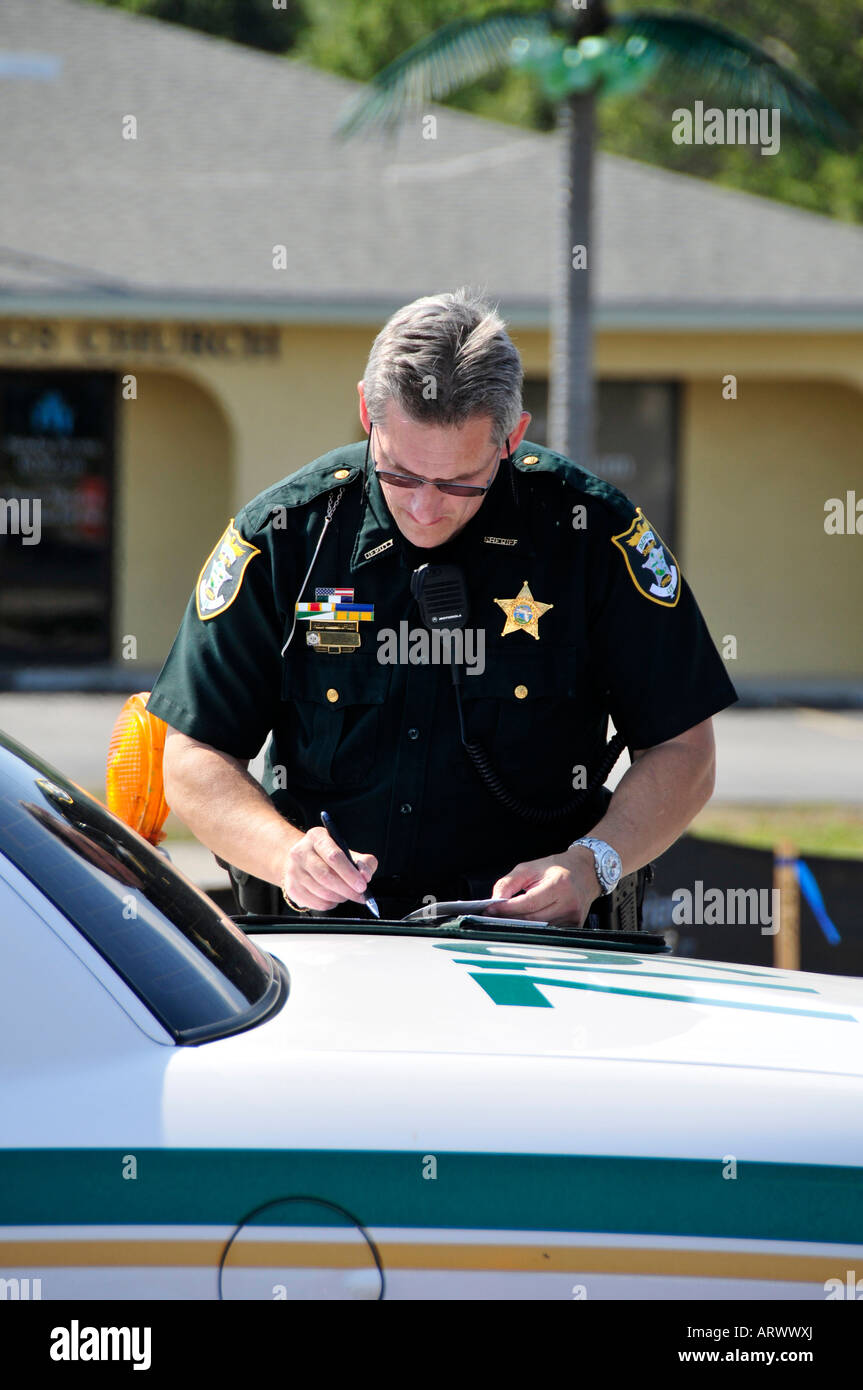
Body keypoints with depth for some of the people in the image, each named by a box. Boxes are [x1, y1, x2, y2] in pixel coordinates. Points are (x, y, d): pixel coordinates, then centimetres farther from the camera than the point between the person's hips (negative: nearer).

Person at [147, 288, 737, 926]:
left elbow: (683, 752, 4)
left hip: (531, 931, 1)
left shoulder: (595, 531, -2)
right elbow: (196, 759, 5)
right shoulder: (281, 534, 0)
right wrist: (287, 852, -14)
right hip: (326, 931, -1)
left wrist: (591, 864, -13)